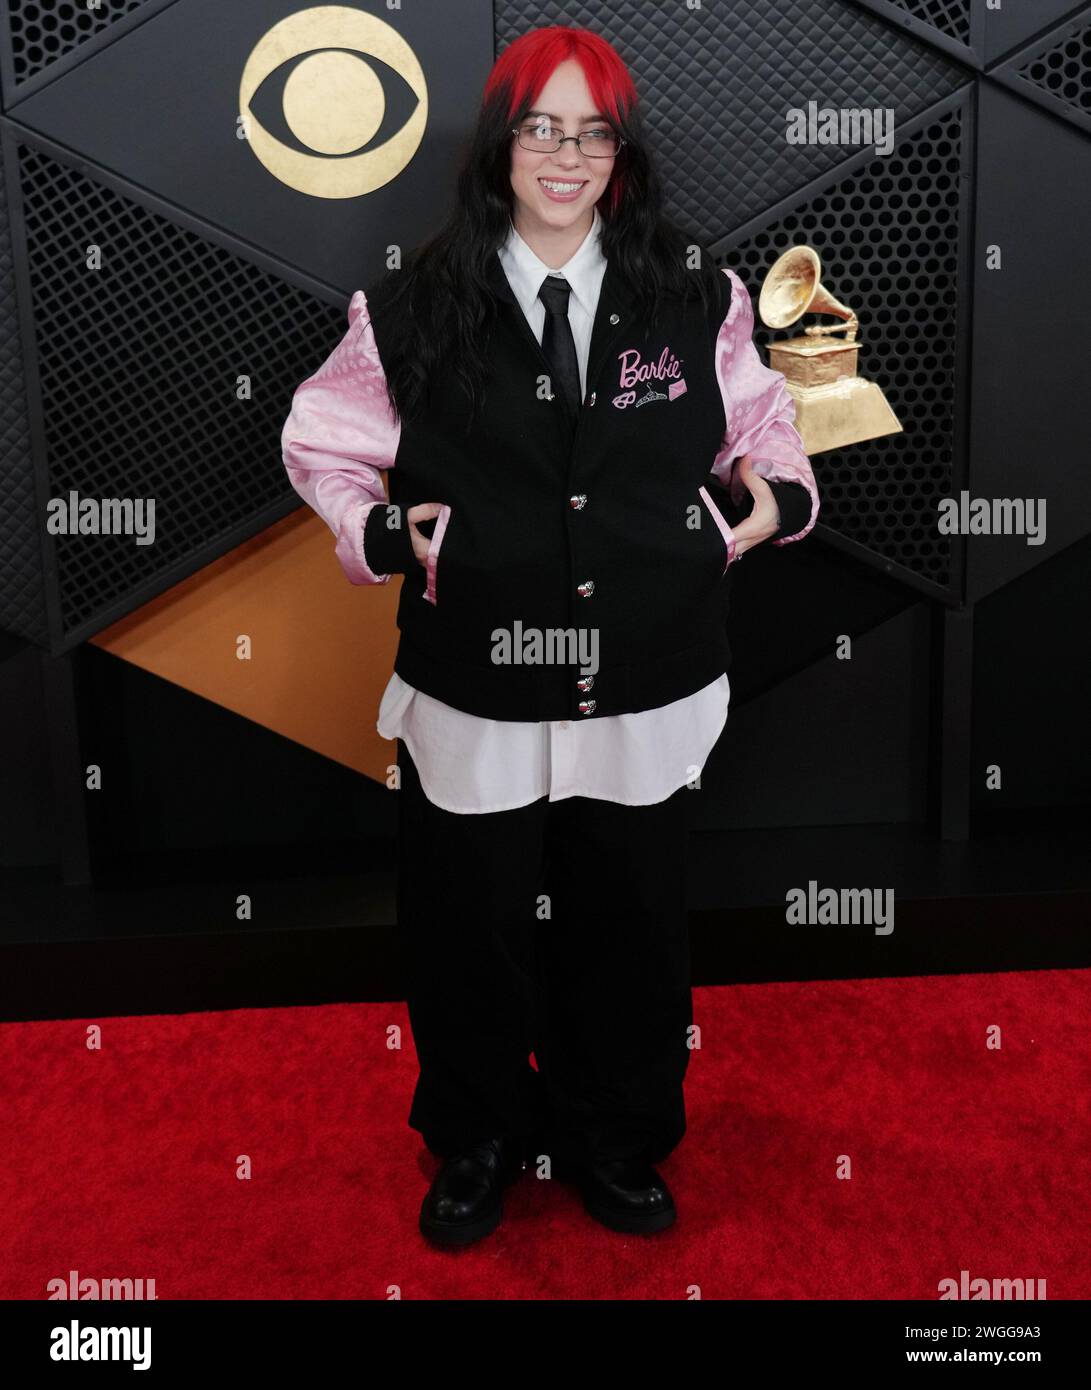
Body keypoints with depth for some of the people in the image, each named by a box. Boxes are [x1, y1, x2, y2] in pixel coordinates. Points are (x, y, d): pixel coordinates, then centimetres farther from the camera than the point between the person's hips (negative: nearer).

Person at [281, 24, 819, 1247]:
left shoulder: (693, 297, 1)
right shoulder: (415, 309, -4)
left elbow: (758, 417, 16)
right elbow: (321, 439, 7)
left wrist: (775, 498, -3)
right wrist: (383, 527, -9)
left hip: (644, 697, 2)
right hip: (473, 698, -1)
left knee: (629, 934, 17)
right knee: (469, 931, 14)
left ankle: (613, 1143, 43)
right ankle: (479, 1142, 41)